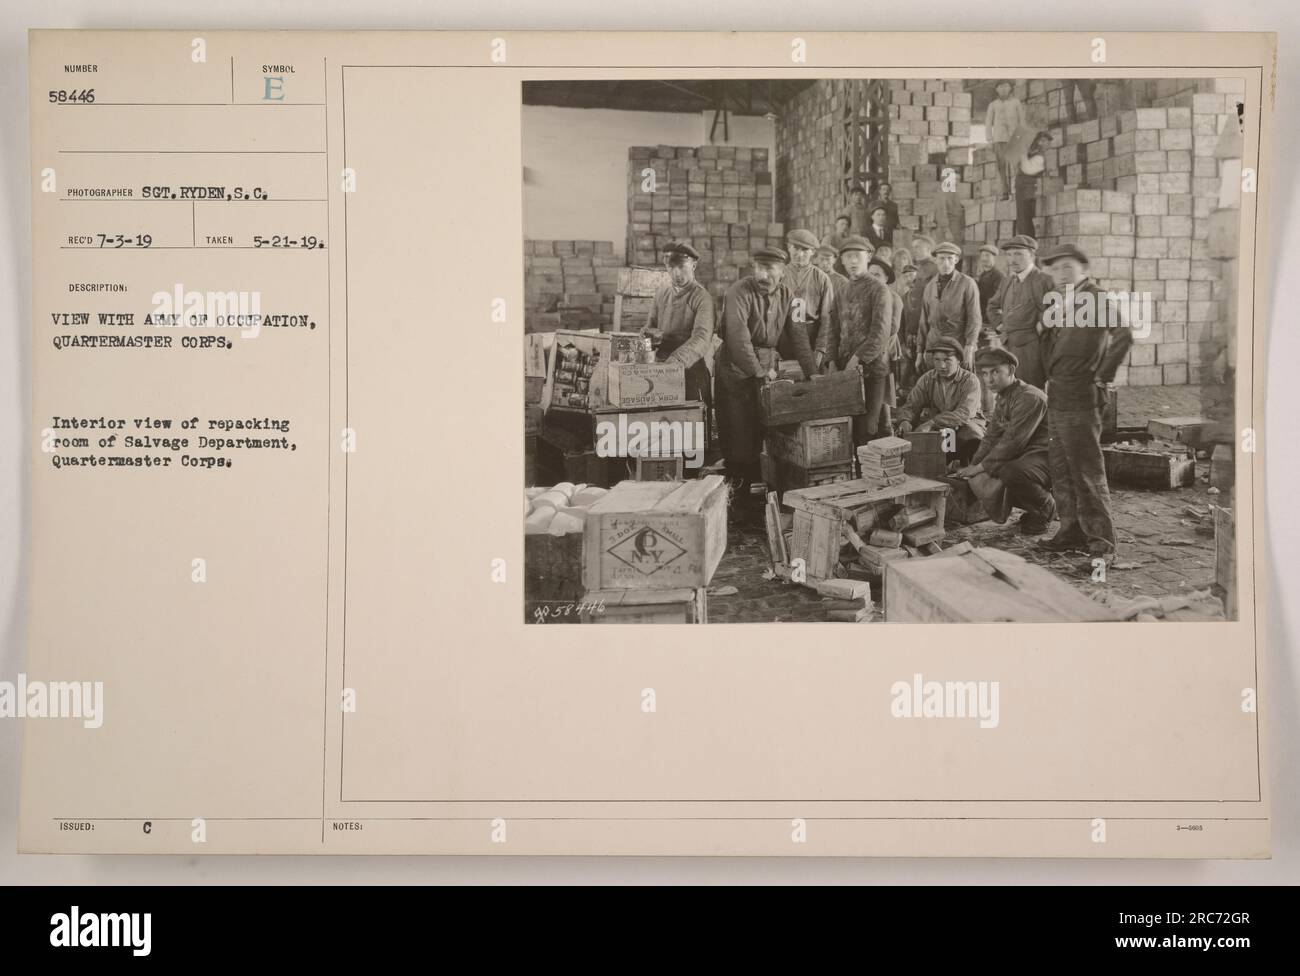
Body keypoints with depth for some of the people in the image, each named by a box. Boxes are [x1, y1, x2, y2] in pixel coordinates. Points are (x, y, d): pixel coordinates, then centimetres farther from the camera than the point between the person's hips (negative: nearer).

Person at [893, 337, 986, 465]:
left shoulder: (970, 380, -14)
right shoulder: (927, 379, 0)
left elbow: (964, 413, -28)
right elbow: (910, 406, -2)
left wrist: (932, 423, -40)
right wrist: (905, 420, -29)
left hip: (966, 424, -3)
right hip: (936, 428, 3)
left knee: (973, 435, -36)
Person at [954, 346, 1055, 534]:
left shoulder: (1030, 398, -20)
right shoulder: (1002, 400, 13)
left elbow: (1012, 442, -24)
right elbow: (991, 438, 12)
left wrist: (980, 467, -20)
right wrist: (972, 466, -3)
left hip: (1044, 457, -10)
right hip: (1021, 457, 10)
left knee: (1009, 473, -37)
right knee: (979, 481, -1)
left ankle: (1046, 509, -7)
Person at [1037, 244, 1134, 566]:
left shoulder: (1097, 300, -11)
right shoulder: (1056, 303, 14)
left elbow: (1123, 335, -24)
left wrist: (1103, 376, -17)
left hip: (1081, 397, -9)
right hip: (1057, 395, 9)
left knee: (1087, 472, -8)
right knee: (1060, 469, 15)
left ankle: (1102, 543, -4)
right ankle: (1072, 530, 25)